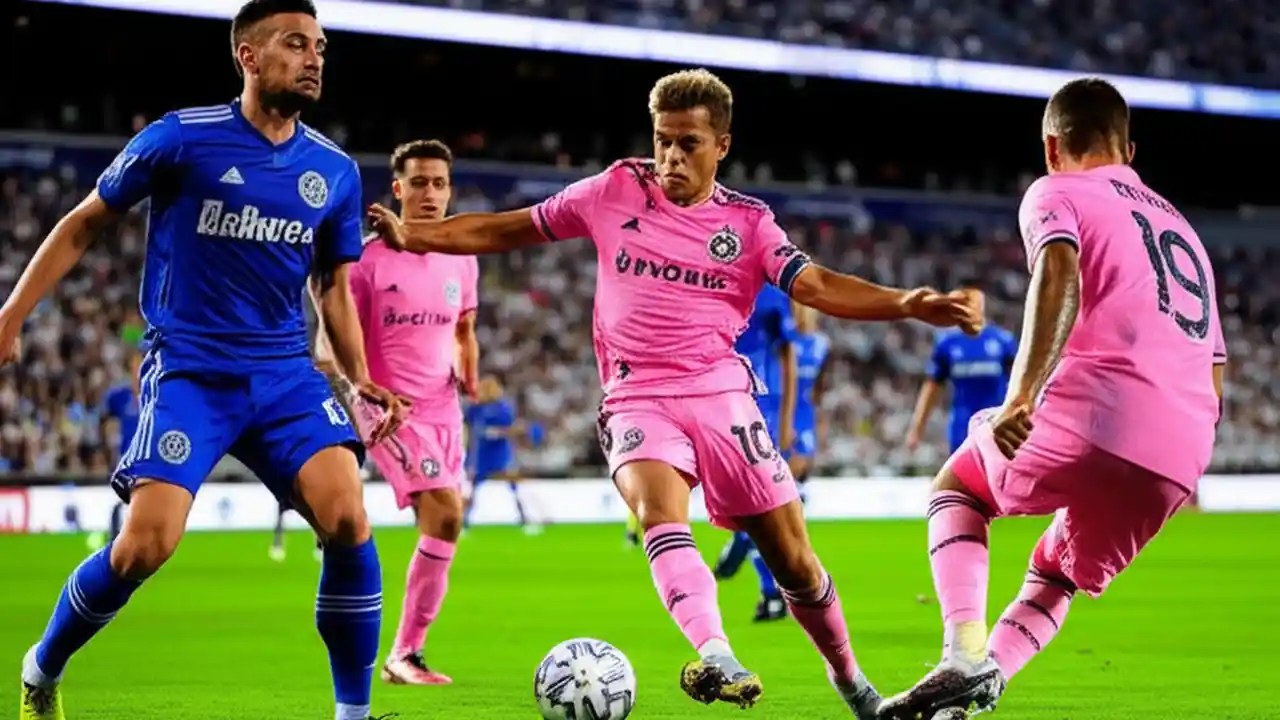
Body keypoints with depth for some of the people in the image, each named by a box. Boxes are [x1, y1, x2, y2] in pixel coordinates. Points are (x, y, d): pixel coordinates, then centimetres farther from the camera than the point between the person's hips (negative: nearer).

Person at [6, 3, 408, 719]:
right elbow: (83, 225, 4)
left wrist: (361, 379, 3)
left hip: (285, 374, 4)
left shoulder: (336, 171, 6)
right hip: (188, 371, -4)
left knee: (348, 519, -18)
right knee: (147, 543, -16)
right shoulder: (181, 139, -6)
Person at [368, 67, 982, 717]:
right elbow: (510, 228, 13)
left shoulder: (748, 222, 4)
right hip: (637, 397, -1)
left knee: (794, 561, 1)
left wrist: (906, 304, -25)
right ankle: (717, 658, -50)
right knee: (661, 516, -31)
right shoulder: (616, 190, 5)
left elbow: (818, 286, -9)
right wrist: (410, 235, 5)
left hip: (721, 395, 1)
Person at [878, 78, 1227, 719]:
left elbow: (1060, 275, -13)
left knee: (957, 485, 24)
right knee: (1055, 574, 30)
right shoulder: (1182, 228, 32)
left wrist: (1021, 396, -23)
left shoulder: (1055, 193, 11)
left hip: (1091, 414, -6)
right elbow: (1213, 379, 31)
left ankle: (964, 652, 1)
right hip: (1181, 458, 6)